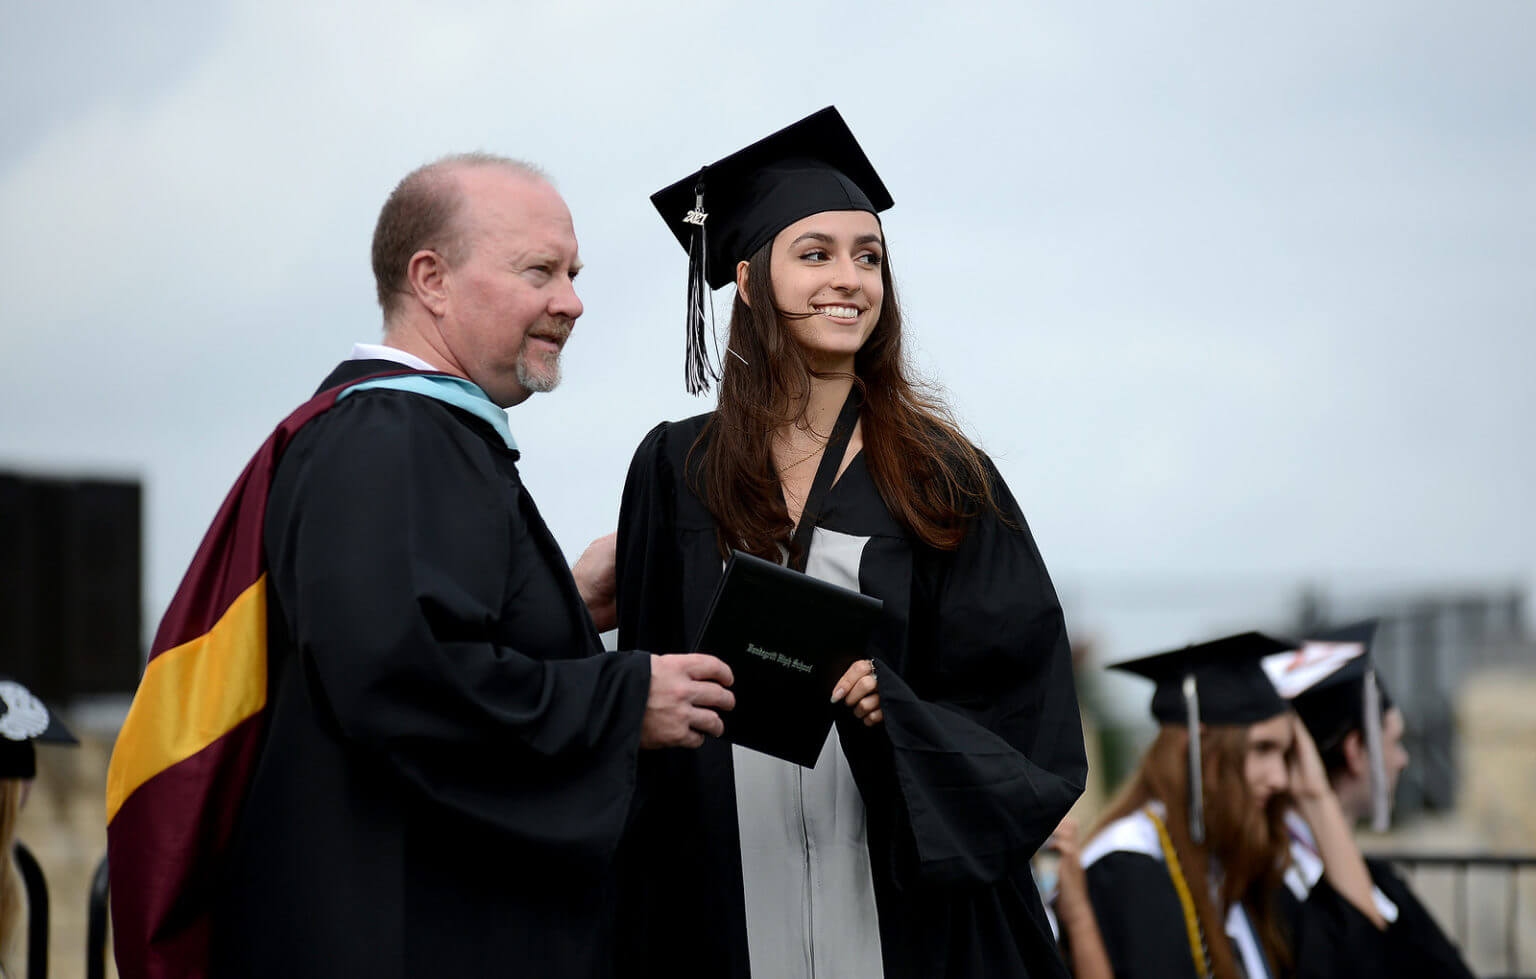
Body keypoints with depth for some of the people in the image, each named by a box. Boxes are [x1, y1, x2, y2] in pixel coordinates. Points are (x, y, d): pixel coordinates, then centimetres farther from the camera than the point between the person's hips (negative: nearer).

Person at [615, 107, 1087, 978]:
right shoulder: (677, 472, 7)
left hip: (906, 907, 0)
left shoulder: (938, 474, 5)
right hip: (731, 903, 1)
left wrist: (888, 706, -19)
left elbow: (1019, 710, 0)